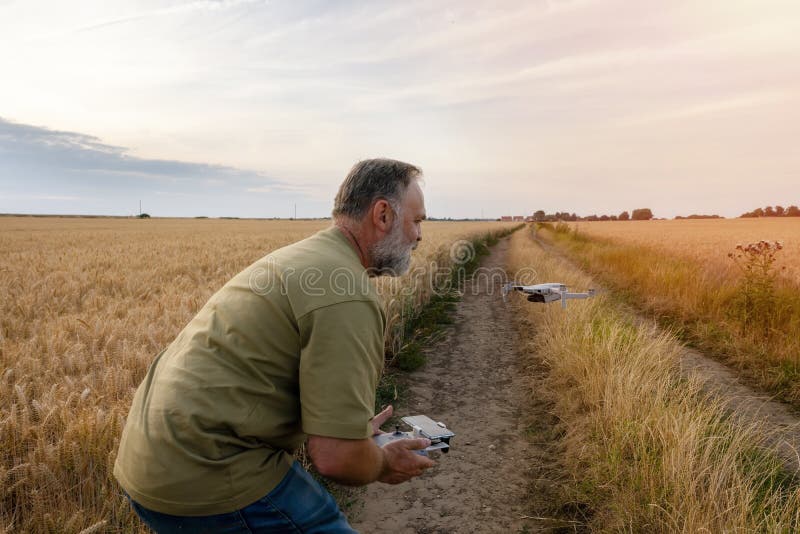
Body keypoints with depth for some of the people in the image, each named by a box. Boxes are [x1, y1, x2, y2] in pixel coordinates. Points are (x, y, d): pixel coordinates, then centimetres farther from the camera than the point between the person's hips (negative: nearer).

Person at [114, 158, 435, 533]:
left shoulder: (304, 257, 11)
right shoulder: (349, 295, -20)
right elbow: (335, 457, -22)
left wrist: (355, 427, 21)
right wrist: (385, 464, 1)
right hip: (206, 477, -10)